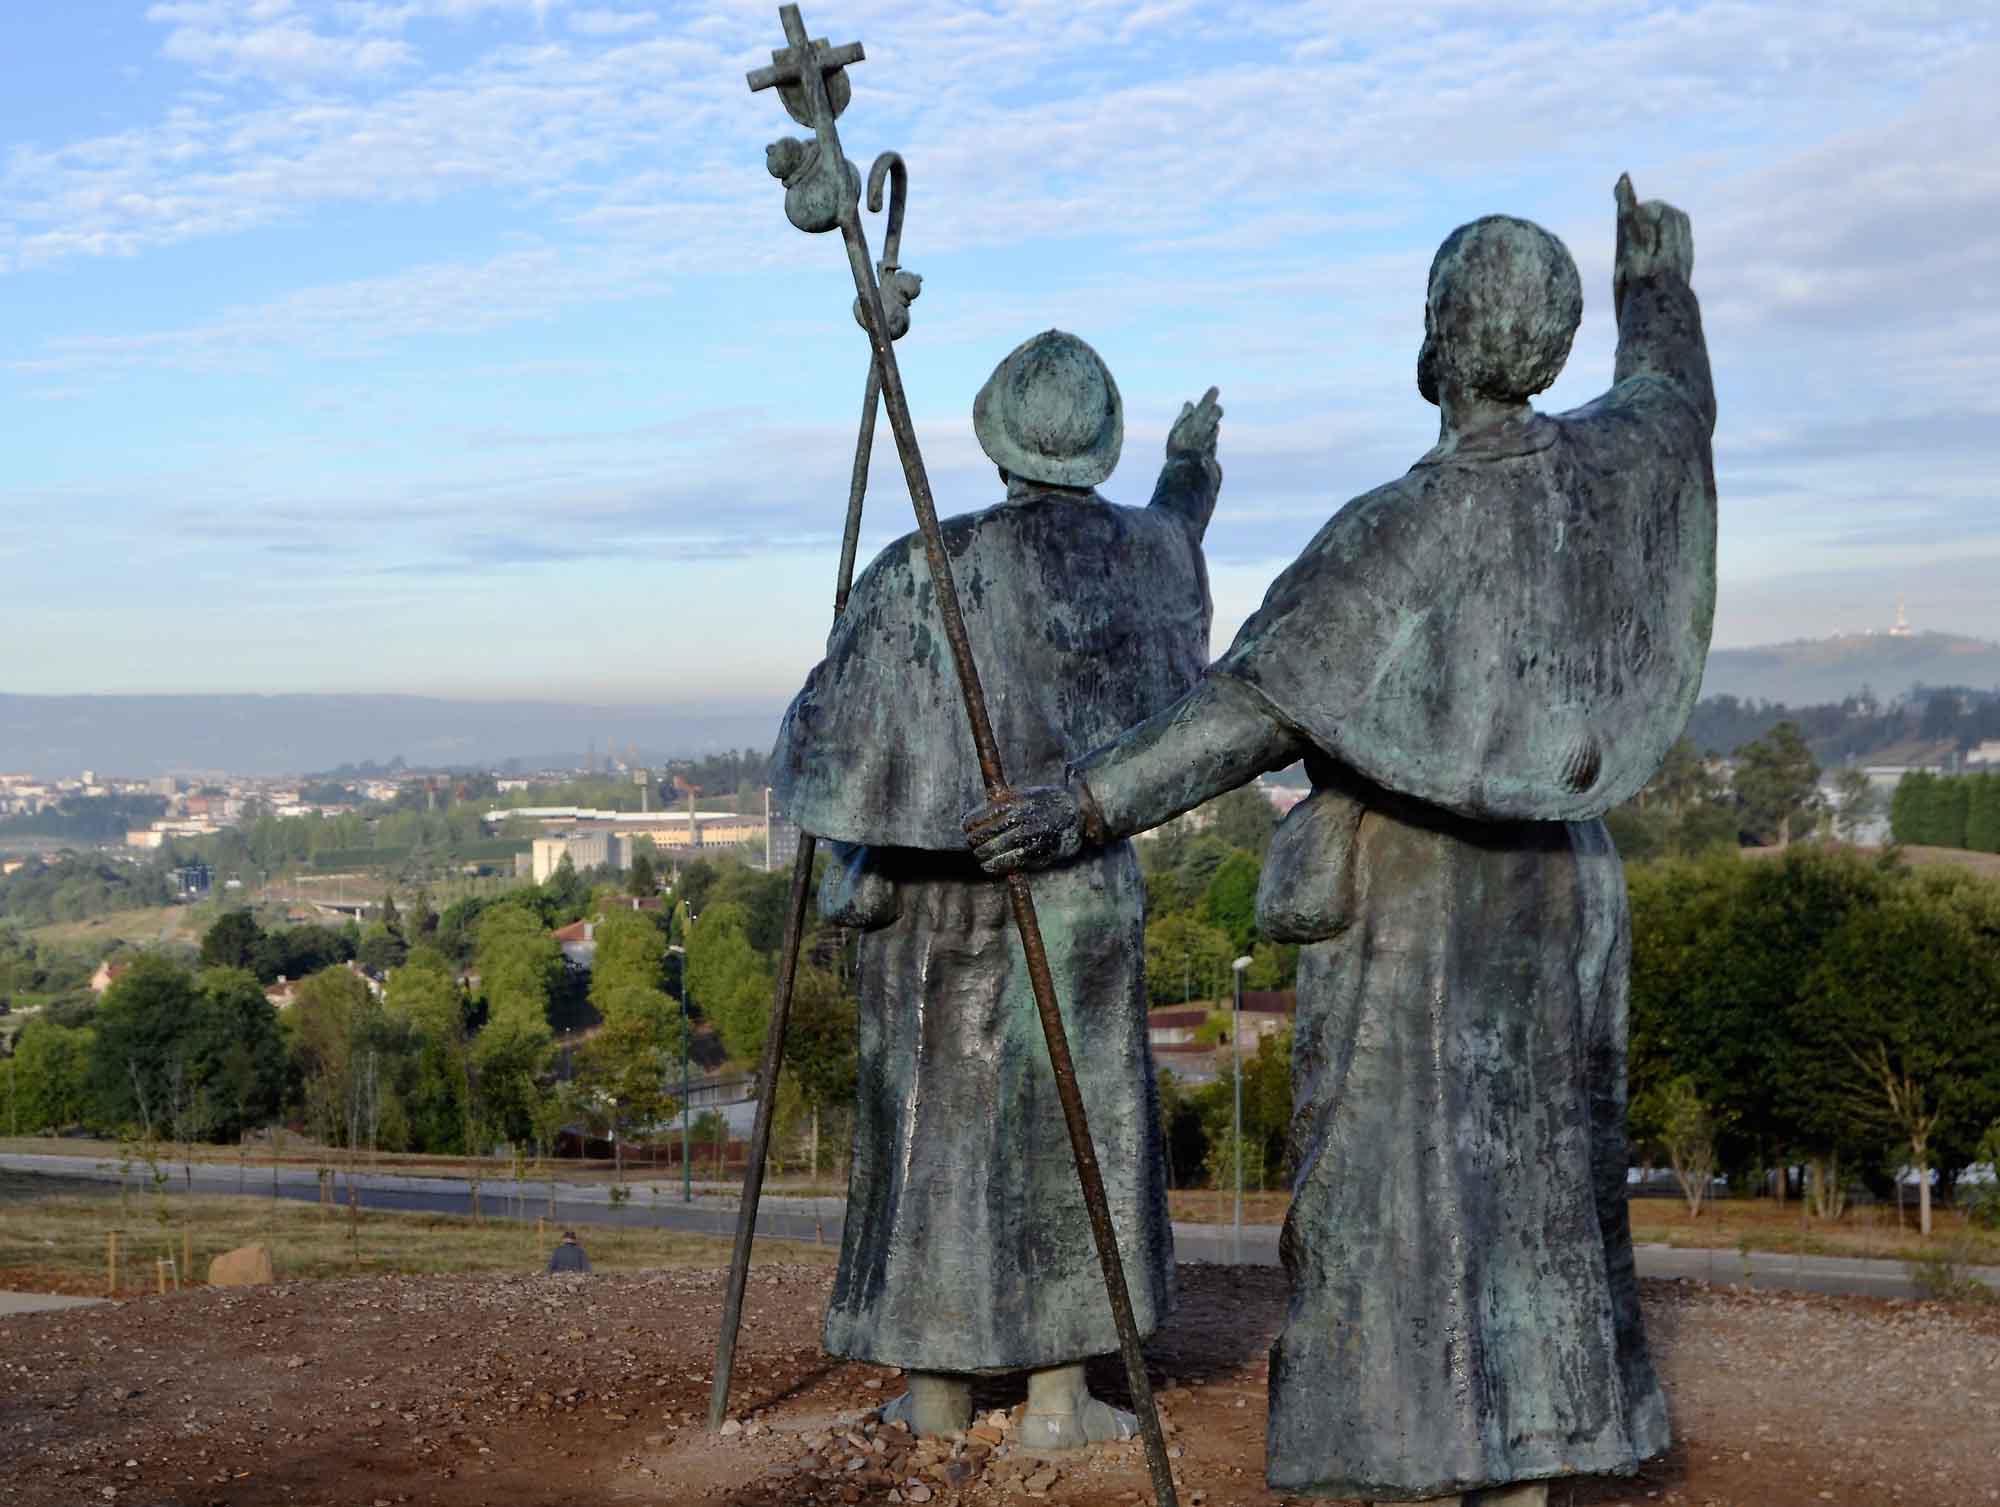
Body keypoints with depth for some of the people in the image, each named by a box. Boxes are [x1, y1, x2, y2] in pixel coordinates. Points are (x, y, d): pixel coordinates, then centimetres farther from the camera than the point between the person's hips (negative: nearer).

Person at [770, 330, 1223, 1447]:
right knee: (1066, 1114, 8)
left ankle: (936, 1388, 18)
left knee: (941, 1112, 10)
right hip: (1077, 881, 1)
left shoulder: (927, 571, -14)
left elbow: (846, 738, -13)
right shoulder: (1146, 552, -3)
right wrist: (1192, 473, 41)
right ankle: (1061, 1397, 9)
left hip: (939, 884, -1)